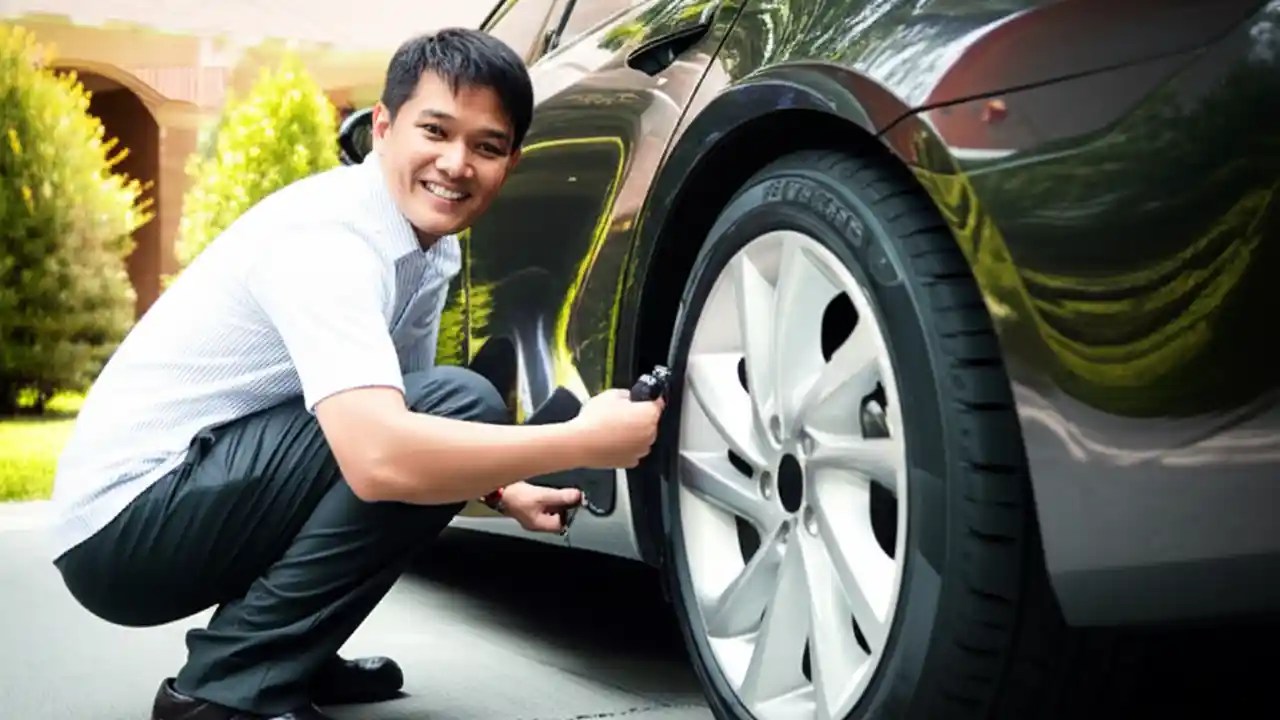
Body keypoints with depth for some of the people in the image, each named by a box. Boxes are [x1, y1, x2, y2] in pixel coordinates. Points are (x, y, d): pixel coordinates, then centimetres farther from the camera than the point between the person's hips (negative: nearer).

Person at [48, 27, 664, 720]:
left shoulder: (430, 243, 4)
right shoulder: (327, 235, -23)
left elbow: (402, 417, 17)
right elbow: (380, 456, -36)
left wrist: (508, 490, 0)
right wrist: (583, 441, -27)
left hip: (207, 497, 9)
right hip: (124, 520, -9)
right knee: (460, 405, -21)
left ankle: (289, 657, 13)